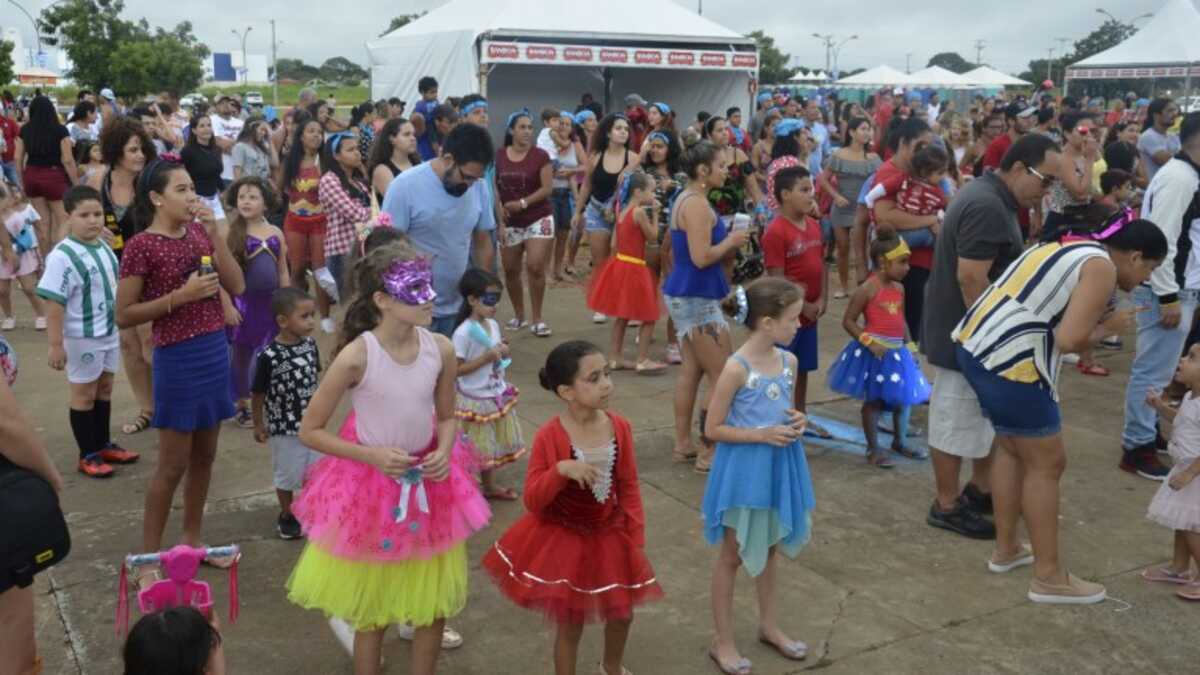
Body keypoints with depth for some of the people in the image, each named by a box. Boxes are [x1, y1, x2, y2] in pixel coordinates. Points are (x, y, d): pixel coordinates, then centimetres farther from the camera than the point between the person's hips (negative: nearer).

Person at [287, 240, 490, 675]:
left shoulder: (441, 349, -11)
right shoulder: (357, 356, -22)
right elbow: (309, 431, -14)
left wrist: (443, 452, -15)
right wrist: (372, 455, -22)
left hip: (428, 481, 4)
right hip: (370, 484, -3)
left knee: (434, 602, 15)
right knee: (372, 609, 14)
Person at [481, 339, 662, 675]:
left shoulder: (620, 426, -9)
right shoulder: (549, 436, -20)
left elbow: (629, 487, 1)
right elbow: (532, 500, -18)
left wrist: (637, 538, -1)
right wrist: (561, 470, -34)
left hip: (610, 536, 5)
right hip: (563, 539, -4)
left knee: (621, 613, 20)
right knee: (570, 624, 8)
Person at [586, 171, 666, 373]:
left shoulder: (623, 210, 7)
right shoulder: (640, 212, -17)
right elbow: (653, 237, -9)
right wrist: (655, 213, -3)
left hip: (620, 264, 9)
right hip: (633, 269, -9)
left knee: (622, 315, 17)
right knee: (648, 317, 2)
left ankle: (615, 357, 23)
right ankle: (643, 361, 4)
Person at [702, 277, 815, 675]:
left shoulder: (789, 361, -1)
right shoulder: (736, 368, -21)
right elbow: (713, 429, -16)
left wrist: (796, 420, -6)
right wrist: (763, 435, -23)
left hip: (777, 468, 6)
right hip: (744, 470, -6)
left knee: (771, 549, 21)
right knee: (733, 555, 8)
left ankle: (769, 626, 40)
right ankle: (722, 642, 22)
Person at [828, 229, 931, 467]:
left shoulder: (899, 288, 6)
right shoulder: (867, 290, -15)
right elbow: (848, 321, -12)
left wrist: (909, 345, 9)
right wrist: (869, 342, -21)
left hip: (897, 351, 7)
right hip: (875, 352, -7)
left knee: (899, 398, 18)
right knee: (873, 400, 3)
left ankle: (899, 442, 35)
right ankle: (873, 449, 14)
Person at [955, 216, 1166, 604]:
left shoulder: (1071, 249, 21)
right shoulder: (1102, 267, -6)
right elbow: (1069, 340, -16)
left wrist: (1100, 318, 13)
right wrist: (1108, 327, 2)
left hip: (974, 345, 10)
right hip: (1009, 363, -10)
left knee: (1013, 452, 23)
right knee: (1046, 464, 4)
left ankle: (1005, 550, 33)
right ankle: (1048, 576, 13)